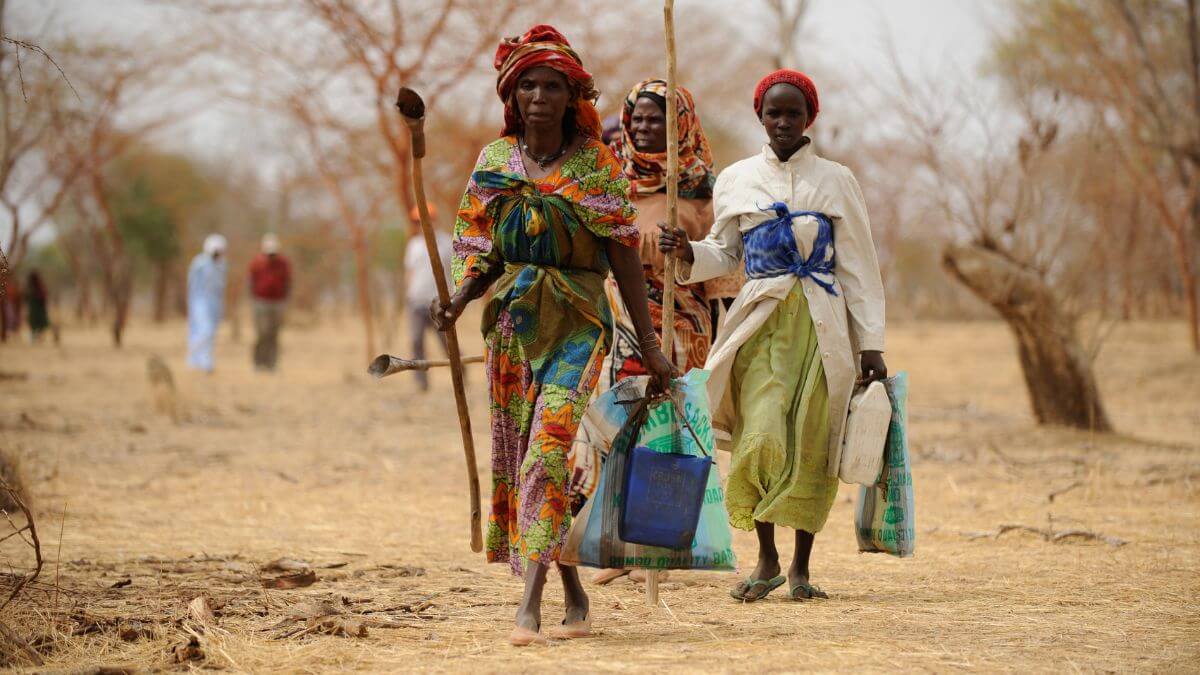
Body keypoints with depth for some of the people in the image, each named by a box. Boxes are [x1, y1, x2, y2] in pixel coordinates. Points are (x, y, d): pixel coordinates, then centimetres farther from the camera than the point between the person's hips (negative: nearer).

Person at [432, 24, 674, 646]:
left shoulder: (597, 166, -3)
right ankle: (573, 595, 21)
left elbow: (625, 260, -2)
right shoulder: (494, 162, 6)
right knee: (517, 456, 7)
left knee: (548, 447, -19)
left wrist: (649, 346, -3)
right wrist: (459, 300, -14)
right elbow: (480, 253, 7)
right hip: (511, 321, 4)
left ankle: (529, 605, -23)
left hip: (577, 322, -4)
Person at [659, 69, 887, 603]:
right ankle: (766, 559, 1)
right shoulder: (736, 180, 9)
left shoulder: (836, 181, 7)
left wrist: (871, 343, 0)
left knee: (811, 445, -1)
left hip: (821, 324, 0)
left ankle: (801, 564, 11)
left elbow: (858, 267, 6)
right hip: (761, 319, 0)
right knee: (762, 438, -14)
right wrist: (690, 255, -8)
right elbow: (724, 254, 14)